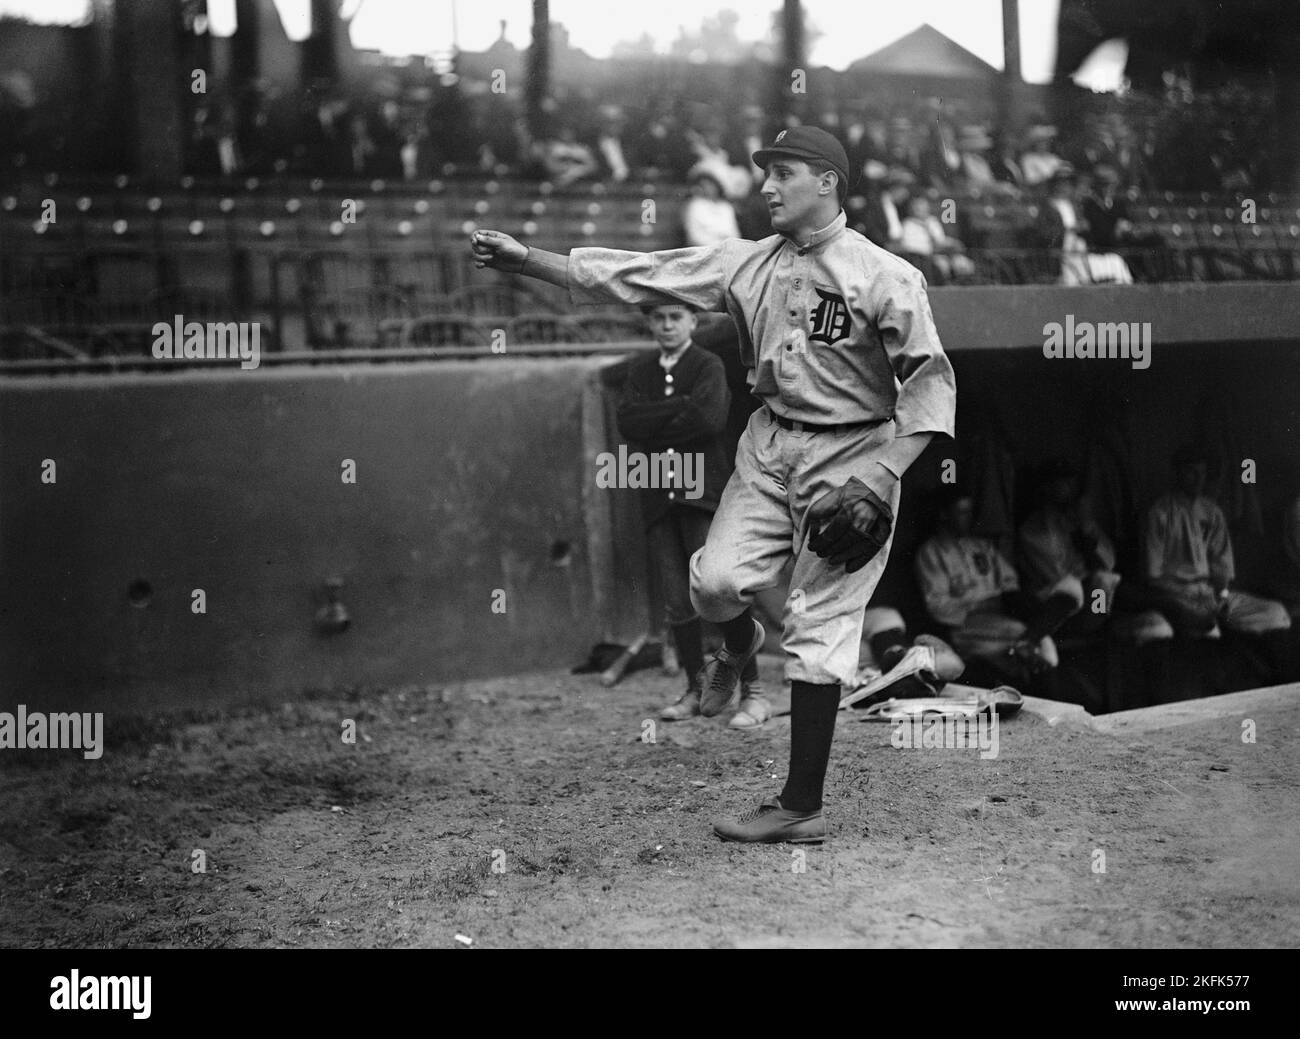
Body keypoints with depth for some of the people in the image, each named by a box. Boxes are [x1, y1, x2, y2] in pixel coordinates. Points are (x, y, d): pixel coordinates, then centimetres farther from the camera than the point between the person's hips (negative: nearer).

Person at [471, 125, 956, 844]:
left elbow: (931, 383, -12)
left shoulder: (885, 277, -11)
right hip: (770, 447, 5)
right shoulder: (746, 264, 5)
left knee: (816, 630, -4)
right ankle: (737, 645, 26)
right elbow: (636, 276, 2)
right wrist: (526, 260, -5)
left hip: (851, 455, -5)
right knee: (716, 581, -13)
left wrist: (880, 479, -22)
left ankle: (801, 807, 4)